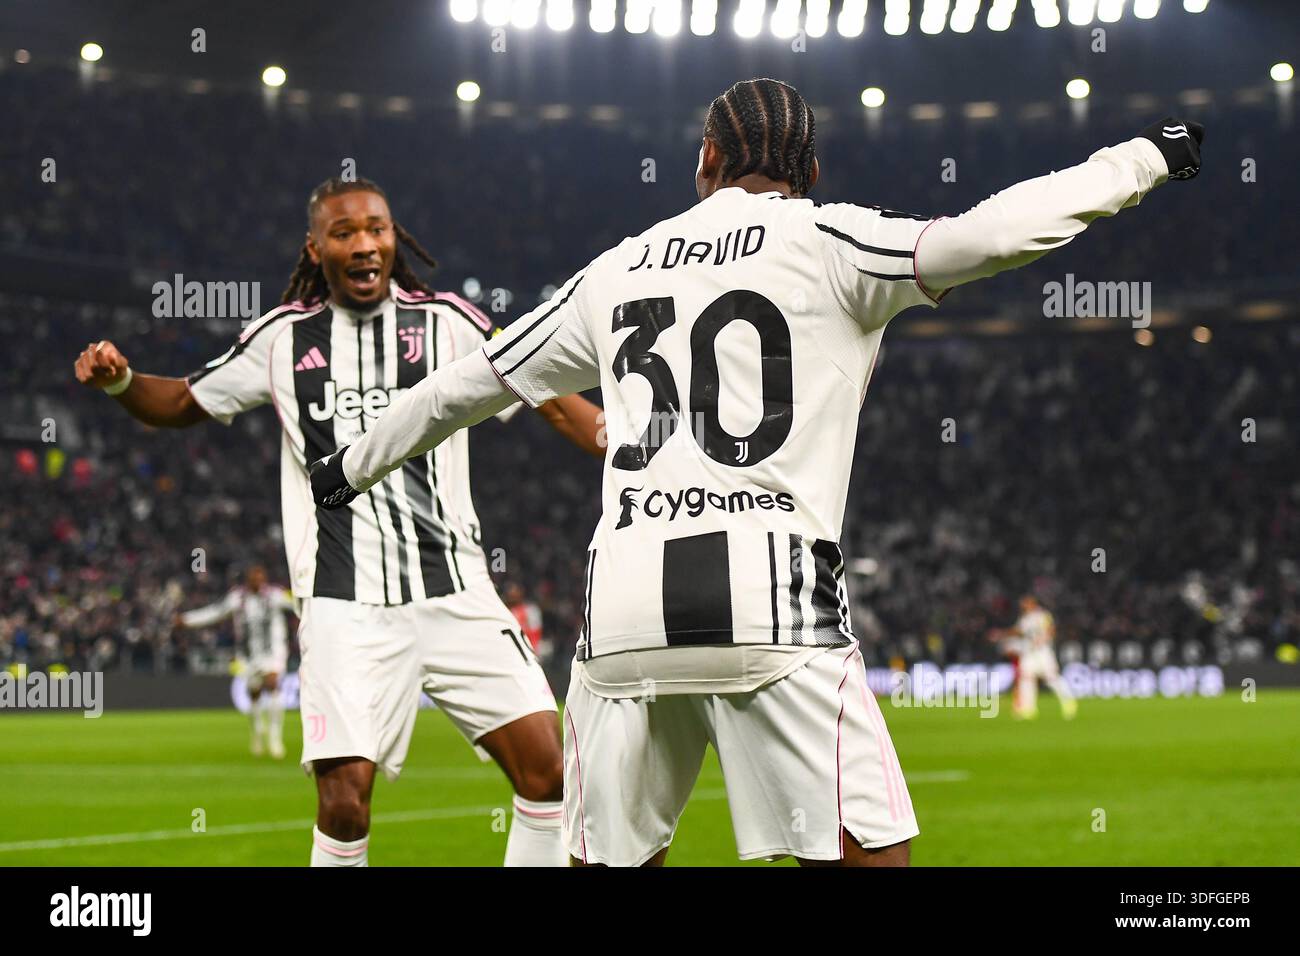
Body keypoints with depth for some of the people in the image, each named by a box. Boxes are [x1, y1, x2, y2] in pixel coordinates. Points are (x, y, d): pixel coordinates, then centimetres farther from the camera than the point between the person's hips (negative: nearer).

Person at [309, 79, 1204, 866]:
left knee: (612, 855, 14)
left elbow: (472, 382, 31)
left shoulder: (617, 271, 20)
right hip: (768, 599, -5)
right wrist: (1147, 159, 4)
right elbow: (993, 235, -8)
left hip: (623, 606, 5)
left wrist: (352, 468, 46)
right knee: (869, 850, -4)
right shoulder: (826, 242, 5)